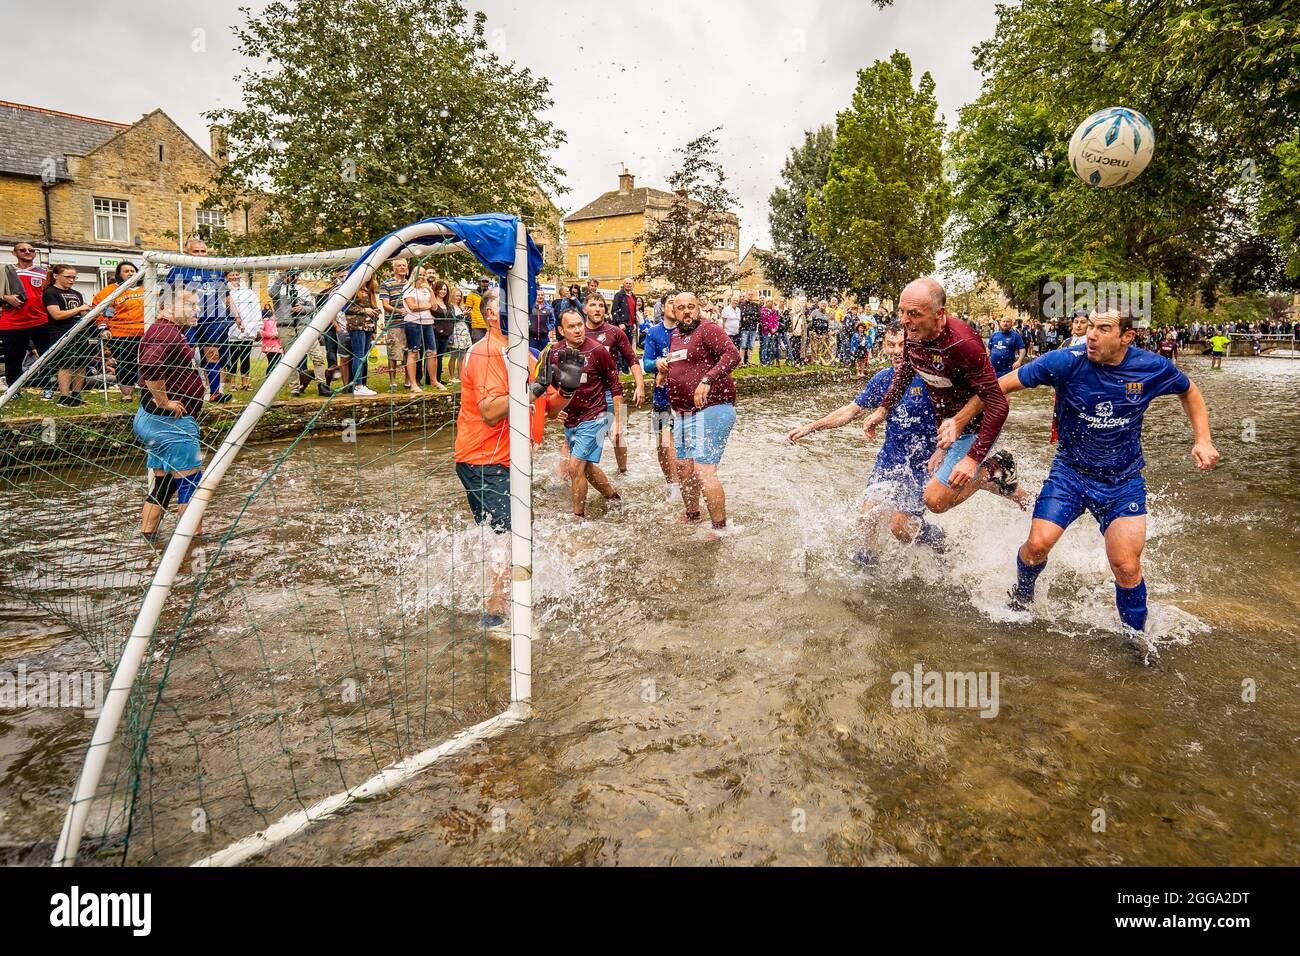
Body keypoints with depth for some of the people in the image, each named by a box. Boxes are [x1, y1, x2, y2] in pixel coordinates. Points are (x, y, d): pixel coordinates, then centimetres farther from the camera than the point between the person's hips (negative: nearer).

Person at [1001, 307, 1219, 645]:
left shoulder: (1153, 368, -10)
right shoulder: (1065, 362, -17)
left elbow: (1189, 391, 13)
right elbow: (1001, 386, -13)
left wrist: (1202, 439, 3)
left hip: (1124, 481, 1)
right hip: (1070, 471, -1)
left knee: (1127, 568, -6)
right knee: (1038, 544, -16)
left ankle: (1136, 639, 20)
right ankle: (1021, 596, 18)